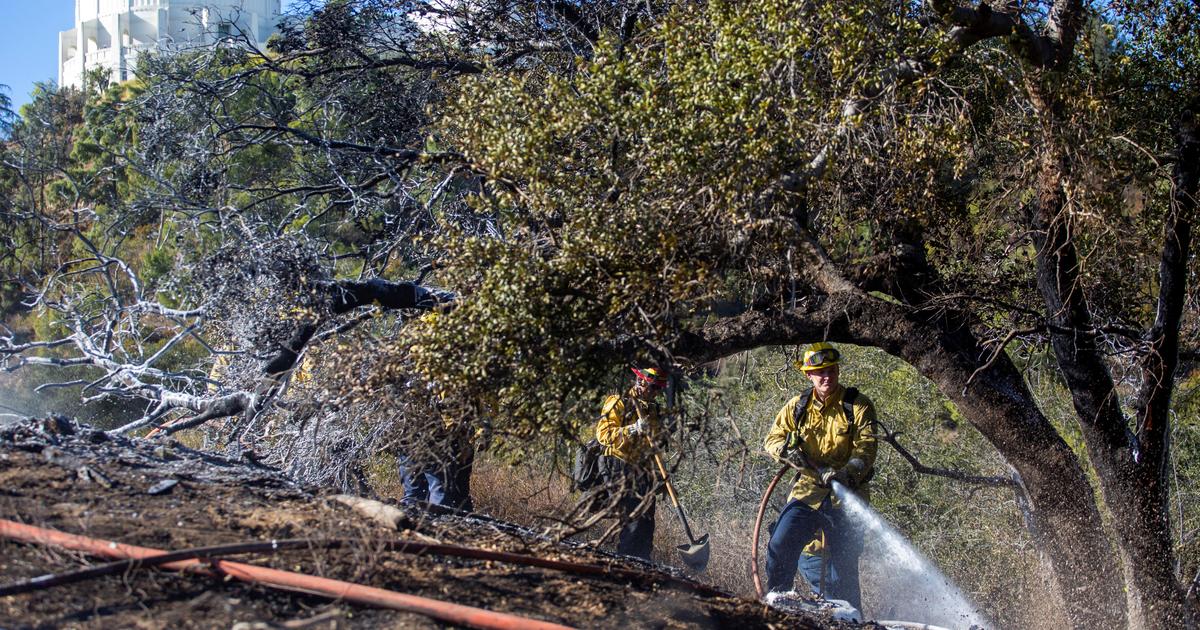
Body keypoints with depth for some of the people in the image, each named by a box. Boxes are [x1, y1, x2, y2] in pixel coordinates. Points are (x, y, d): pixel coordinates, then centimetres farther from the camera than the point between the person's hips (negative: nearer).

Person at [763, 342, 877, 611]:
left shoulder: (858, 405, -2)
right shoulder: (798, 406, 8)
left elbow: (866, 447, -13)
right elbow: (772, 439, 11)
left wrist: (847, 473, -31)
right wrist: (788, 449, -13)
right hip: (808, 492, 2)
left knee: (845, 568, 3)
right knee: (779, 548, -14)